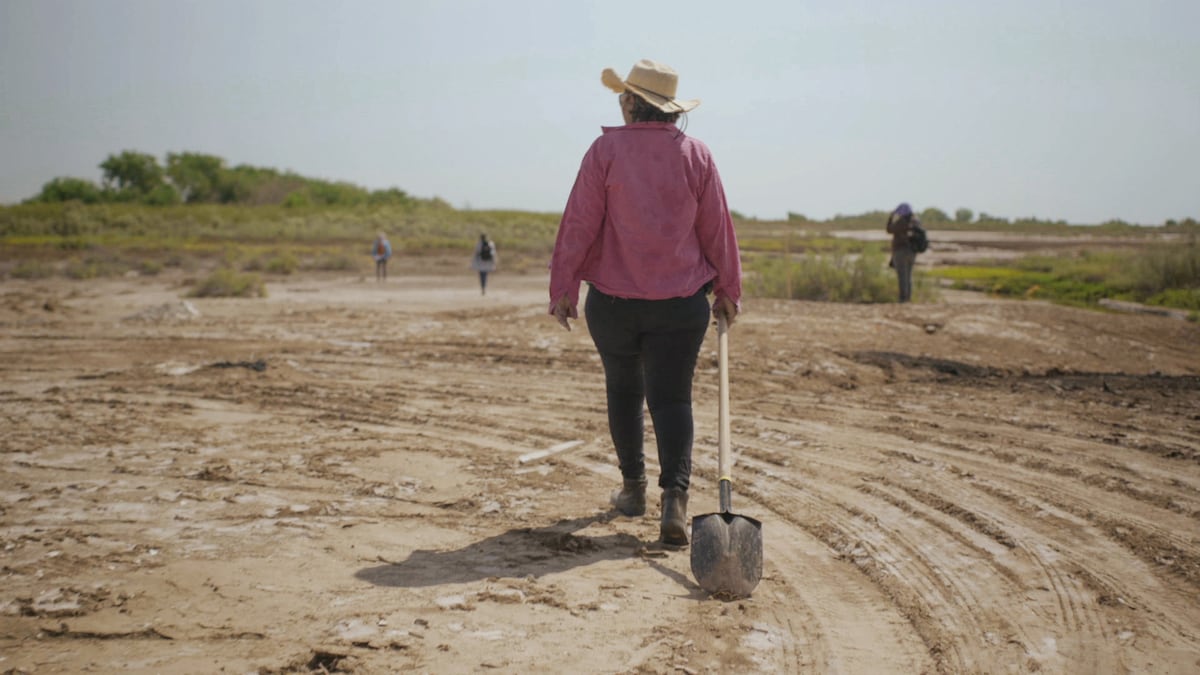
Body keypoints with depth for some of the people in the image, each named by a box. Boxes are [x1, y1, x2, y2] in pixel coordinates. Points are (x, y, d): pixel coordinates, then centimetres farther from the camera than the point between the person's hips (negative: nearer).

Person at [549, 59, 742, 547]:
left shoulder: (606, 150, -5)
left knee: (623, 390, 18)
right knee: (671, 398, 2)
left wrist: (563, 287, -2)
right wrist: (728, 290, 13)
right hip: (681, 303, 1)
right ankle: (675, 498, -16)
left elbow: (579, 223, -7)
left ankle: (633, 488, 30)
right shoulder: (696, 155, 1)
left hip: (613, 299, -1)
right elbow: (717, 228, 4)